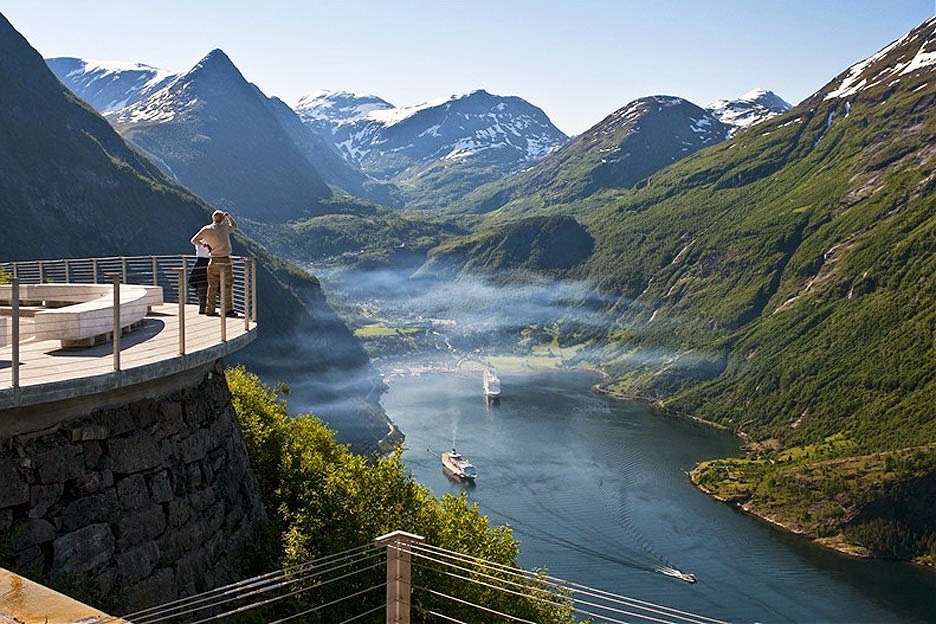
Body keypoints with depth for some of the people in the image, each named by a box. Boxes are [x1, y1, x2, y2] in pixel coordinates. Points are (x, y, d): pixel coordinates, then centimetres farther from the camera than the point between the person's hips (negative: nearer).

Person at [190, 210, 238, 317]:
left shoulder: (206, 229, 2)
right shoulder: (224, 228, -6)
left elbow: (194, 240, 9)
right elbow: (234, 226, 15)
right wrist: (228, 216, 28)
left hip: (213, 261, 4)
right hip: (225, 260, -4)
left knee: (212, 286, 10)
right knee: (227, 286, 1)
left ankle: (209, 310, 13)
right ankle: (228, 310, 1)